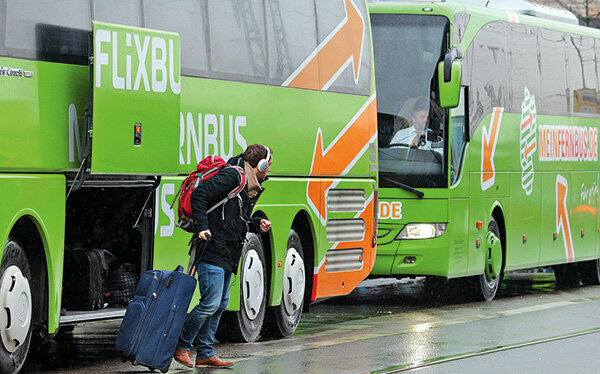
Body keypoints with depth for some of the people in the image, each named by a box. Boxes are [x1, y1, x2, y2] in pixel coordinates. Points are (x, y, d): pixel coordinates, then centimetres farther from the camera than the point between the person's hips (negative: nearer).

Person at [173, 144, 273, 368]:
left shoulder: (251, 188, 19)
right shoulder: (232, 177, -11)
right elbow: (198, 195, -17)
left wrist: (257, 225, 9)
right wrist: (202, 228, -21)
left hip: (227, 256, 10)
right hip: (212, 251, -10)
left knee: (220, 304, 10)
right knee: (210, 303, -13)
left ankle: (205, 353, 15)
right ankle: (181, 347, -1)